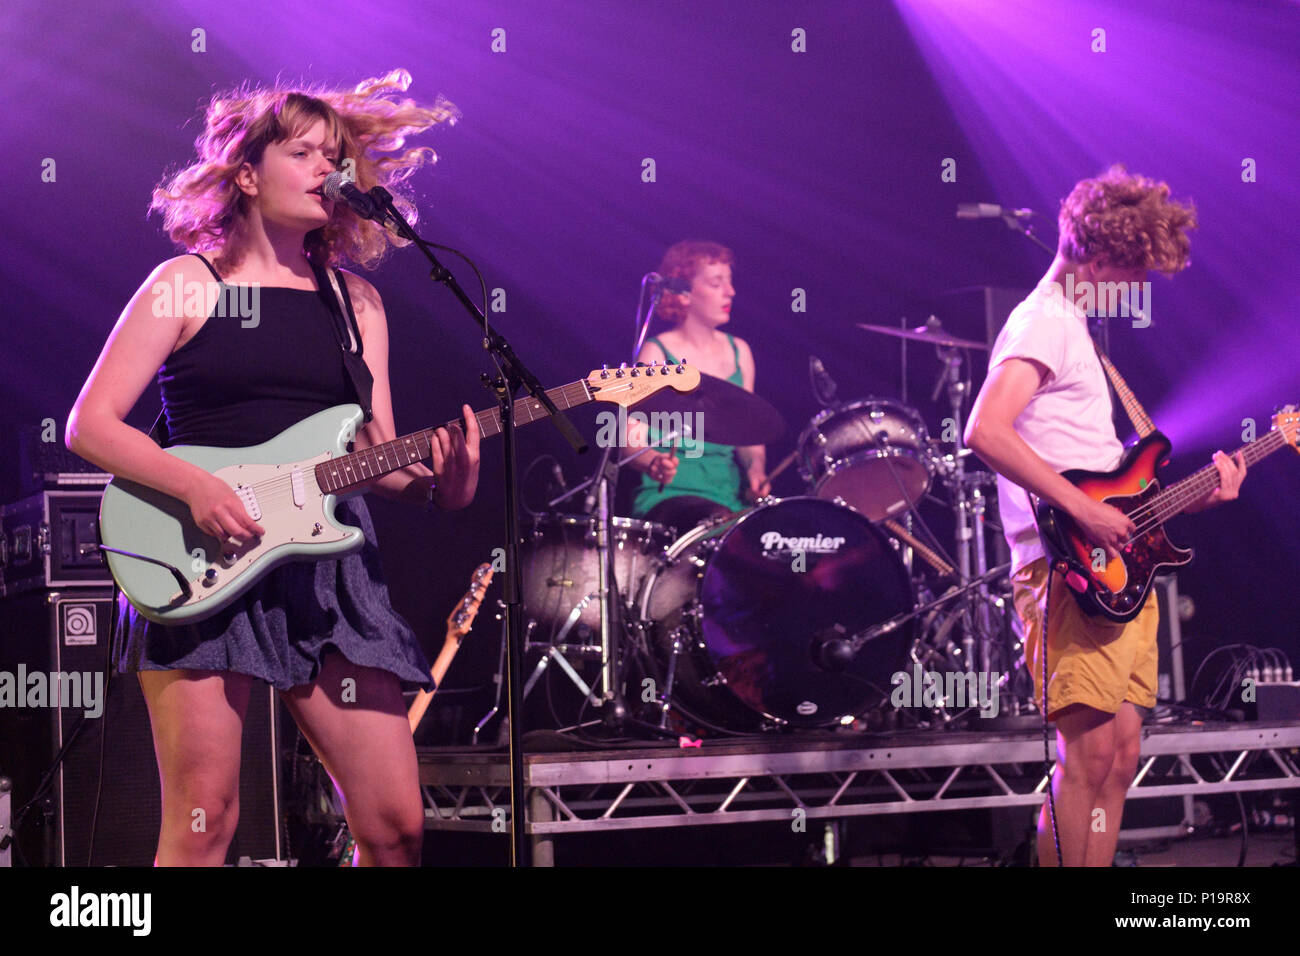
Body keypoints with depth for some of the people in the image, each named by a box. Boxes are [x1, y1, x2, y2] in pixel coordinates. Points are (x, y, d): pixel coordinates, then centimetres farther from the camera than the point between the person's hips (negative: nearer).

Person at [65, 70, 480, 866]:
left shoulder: (354, 301, 15)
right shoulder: (187, 284, 2)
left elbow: (379, 457, 13)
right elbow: (90, 423, -3)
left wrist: (436, 478, -10)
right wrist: (195, 486, -17)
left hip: (328, 569, 4)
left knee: (396, 825, -2)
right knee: (204, 825, -8)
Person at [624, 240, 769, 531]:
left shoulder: (738, 351, 15)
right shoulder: (656, 354, -2)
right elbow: (632, 441, -8)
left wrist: (755, 467, -2)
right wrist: (654, 464, -30)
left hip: (732, 496, 6)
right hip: (670, 495, -6)